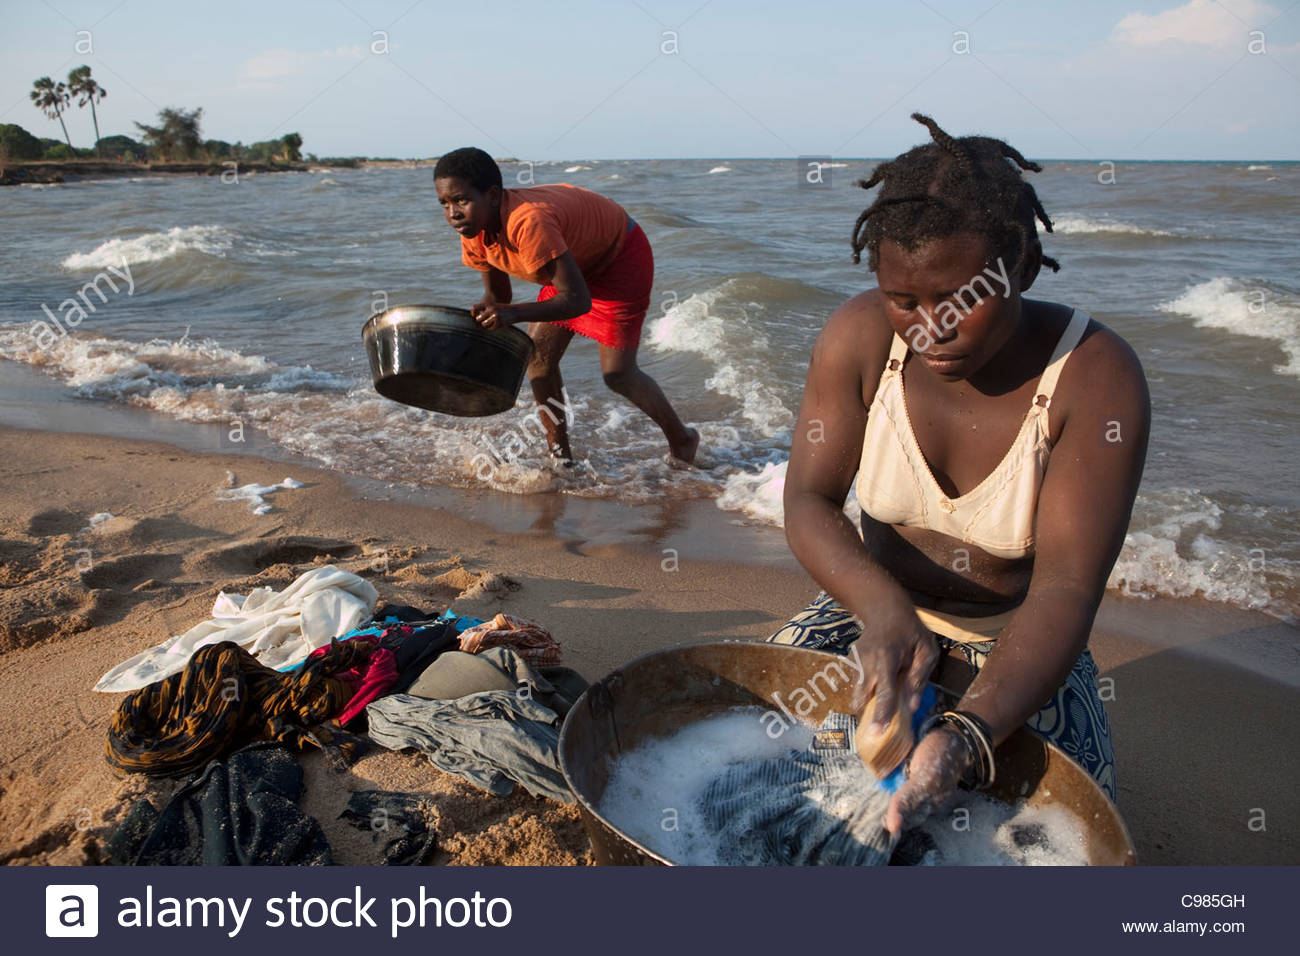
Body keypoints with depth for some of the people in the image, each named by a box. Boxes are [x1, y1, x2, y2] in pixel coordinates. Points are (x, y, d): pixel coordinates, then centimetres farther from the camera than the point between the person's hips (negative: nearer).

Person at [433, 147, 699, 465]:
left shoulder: (528, 223, -41)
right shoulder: (474, 230, -14)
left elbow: (578, 300, -41)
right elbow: (497, 295, 3)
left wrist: (514, 313, -52)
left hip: (621, 254, -8)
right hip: (574, 258, 8)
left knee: (618, 373, -8)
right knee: (538, 355, -2)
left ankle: (682, 440, 17)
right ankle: (562, 457, 12)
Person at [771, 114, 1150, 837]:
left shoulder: (1097, 377, -24)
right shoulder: (862, 335, -17)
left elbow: (1066, 586, -28)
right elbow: (809, 500, -16)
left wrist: (968, 735, -44)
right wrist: (883, 607, -37)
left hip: (1019, 637, -1)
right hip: (877, 599, 2)